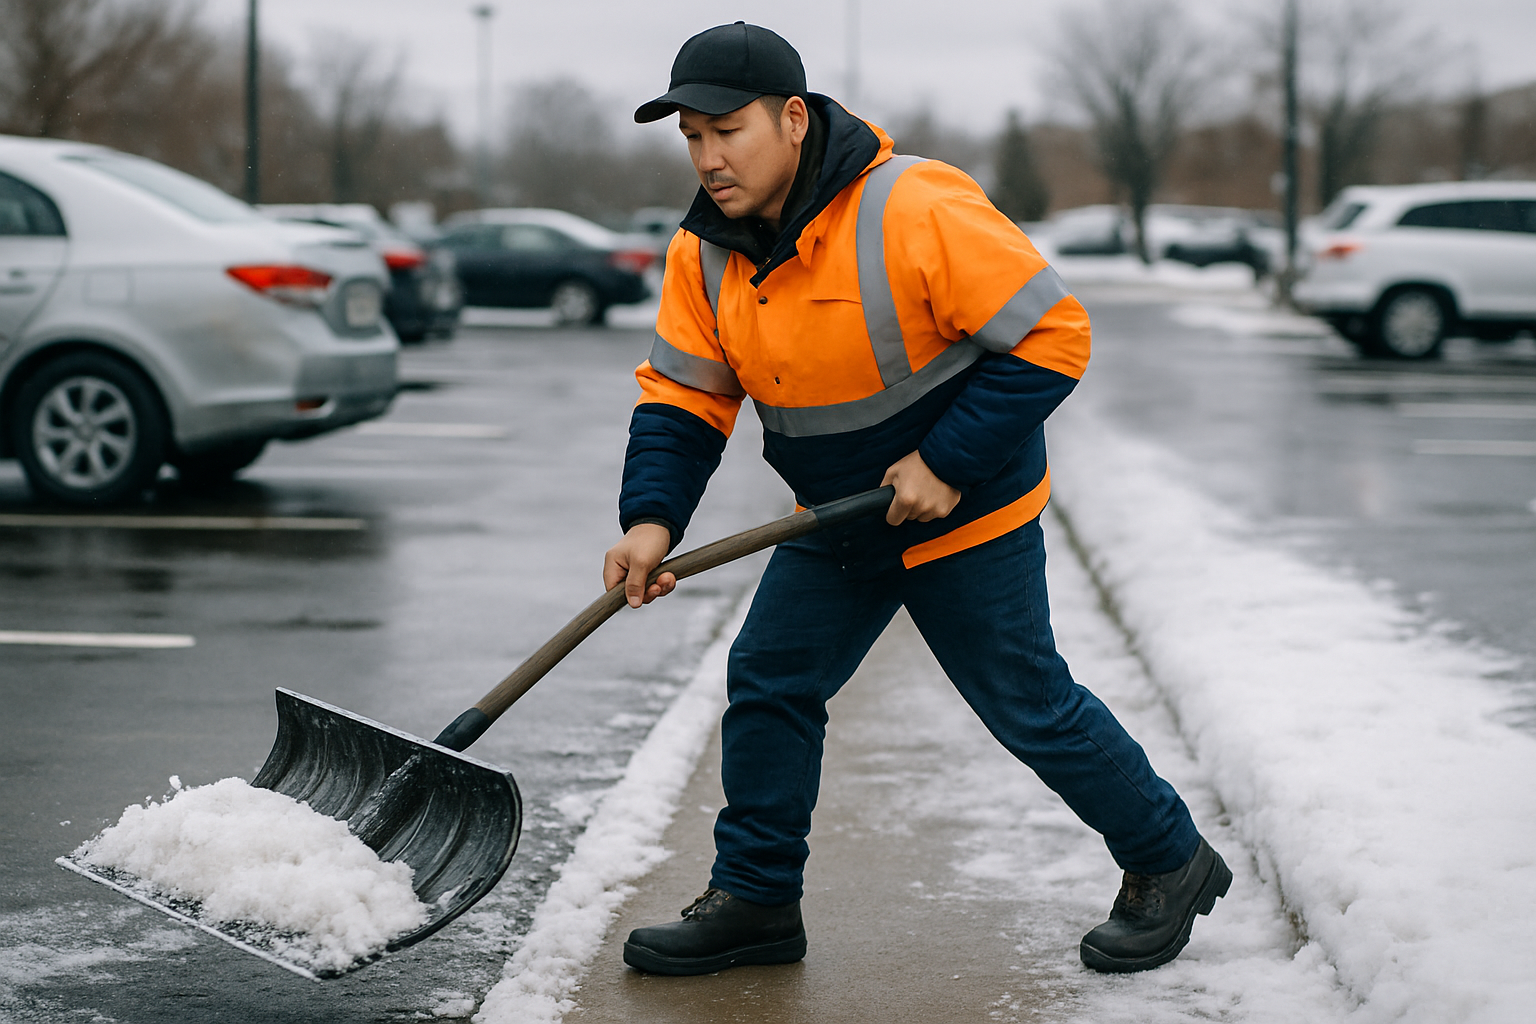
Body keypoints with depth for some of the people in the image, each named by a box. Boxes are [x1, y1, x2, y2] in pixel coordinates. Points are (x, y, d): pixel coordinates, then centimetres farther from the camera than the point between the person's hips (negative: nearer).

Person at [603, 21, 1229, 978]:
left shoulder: (915, 210, -28)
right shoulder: (706, 253, -7)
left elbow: (1052, 334, -24)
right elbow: (682, 396, -1)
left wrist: (947, 463, -26)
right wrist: (653, 520, -18)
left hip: (968, 517, -6)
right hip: (836, 523, 7)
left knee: (1029, 706, 1)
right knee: (768, 682, 6)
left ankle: (1171, 862, 21)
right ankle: (756, 898, 21)